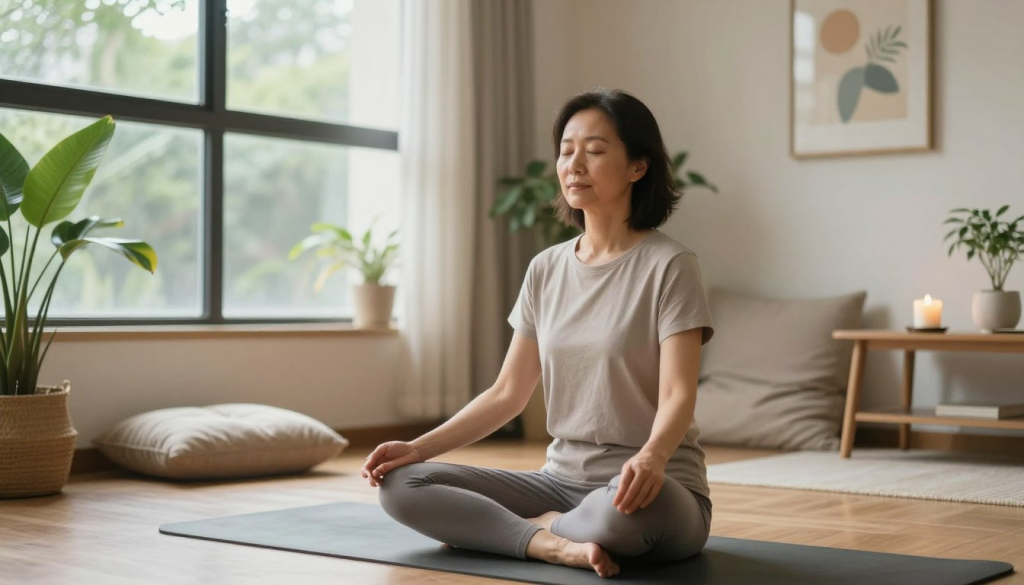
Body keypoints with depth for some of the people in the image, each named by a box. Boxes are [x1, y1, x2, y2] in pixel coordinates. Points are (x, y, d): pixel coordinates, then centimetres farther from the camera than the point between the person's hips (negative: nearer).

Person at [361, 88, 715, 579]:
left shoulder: (668, 266, -8)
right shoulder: (546, 270, 9)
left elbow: (678, 395, -18)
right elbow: (507, 393, 9)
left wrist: (650, 458, -40)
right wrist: (419, 447, -4)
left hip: (652, 489, -5)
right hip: (561, 479, 5)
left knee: (625, 513, -42)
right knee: (400, 484, -11)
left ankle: (538, 527, -11)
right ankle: (559, 545, -18)